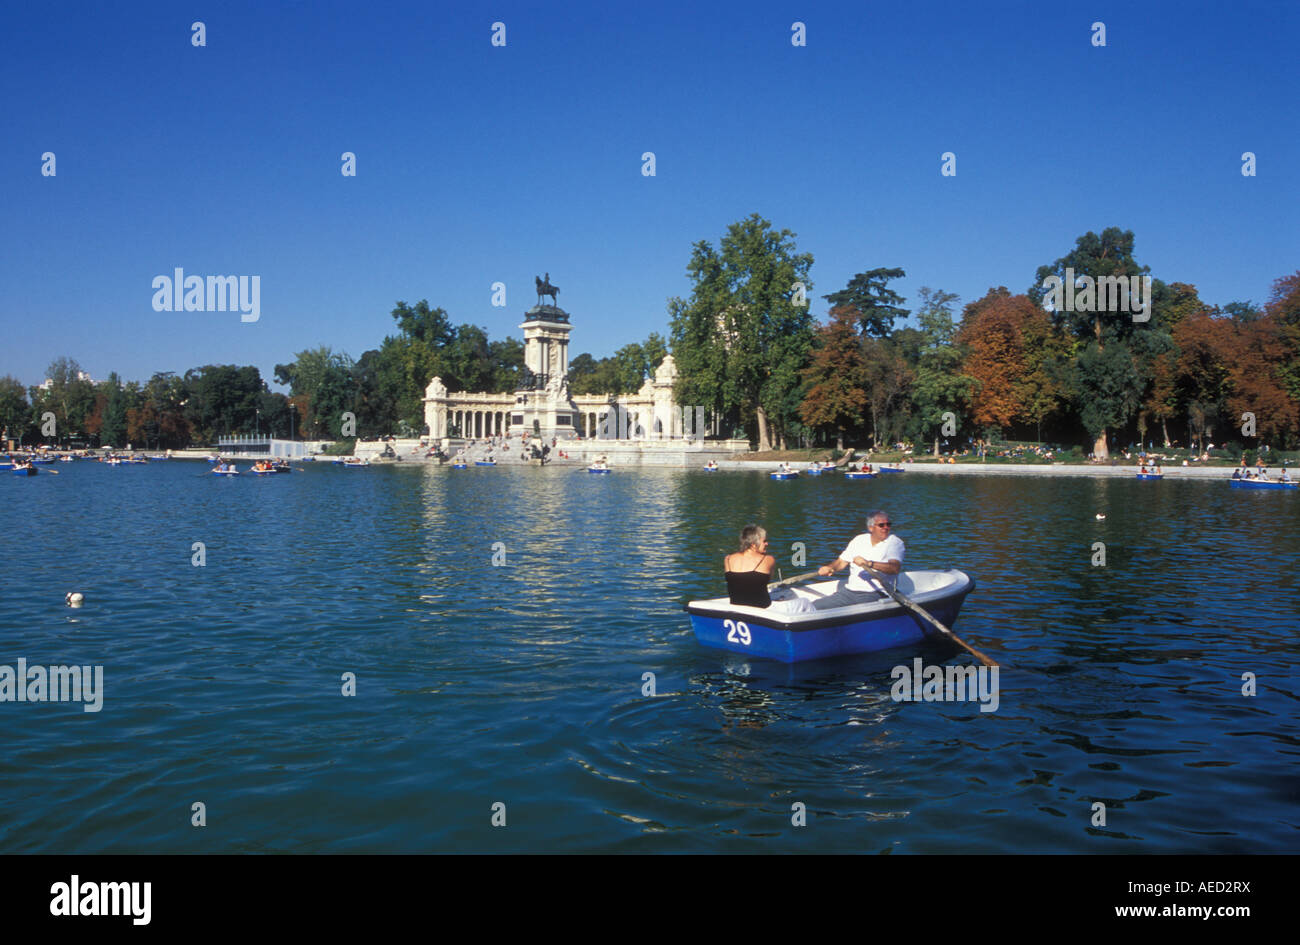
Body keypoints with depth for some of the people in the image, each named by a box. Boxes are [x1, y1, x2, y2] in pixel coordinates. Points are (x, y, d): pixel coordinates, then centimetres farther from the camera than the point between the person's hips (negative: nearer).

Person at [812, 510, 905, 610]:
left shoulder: (895, 542, 0)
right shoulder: (860, 539, 16)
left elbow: (896, 568, -18)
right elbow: (842, 561, 19)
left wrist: (869, 563, -29)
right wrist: (829, 568, -4)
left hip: (874, 594, -5)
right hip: (848, 591, 5)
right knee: (814, 607, -10)